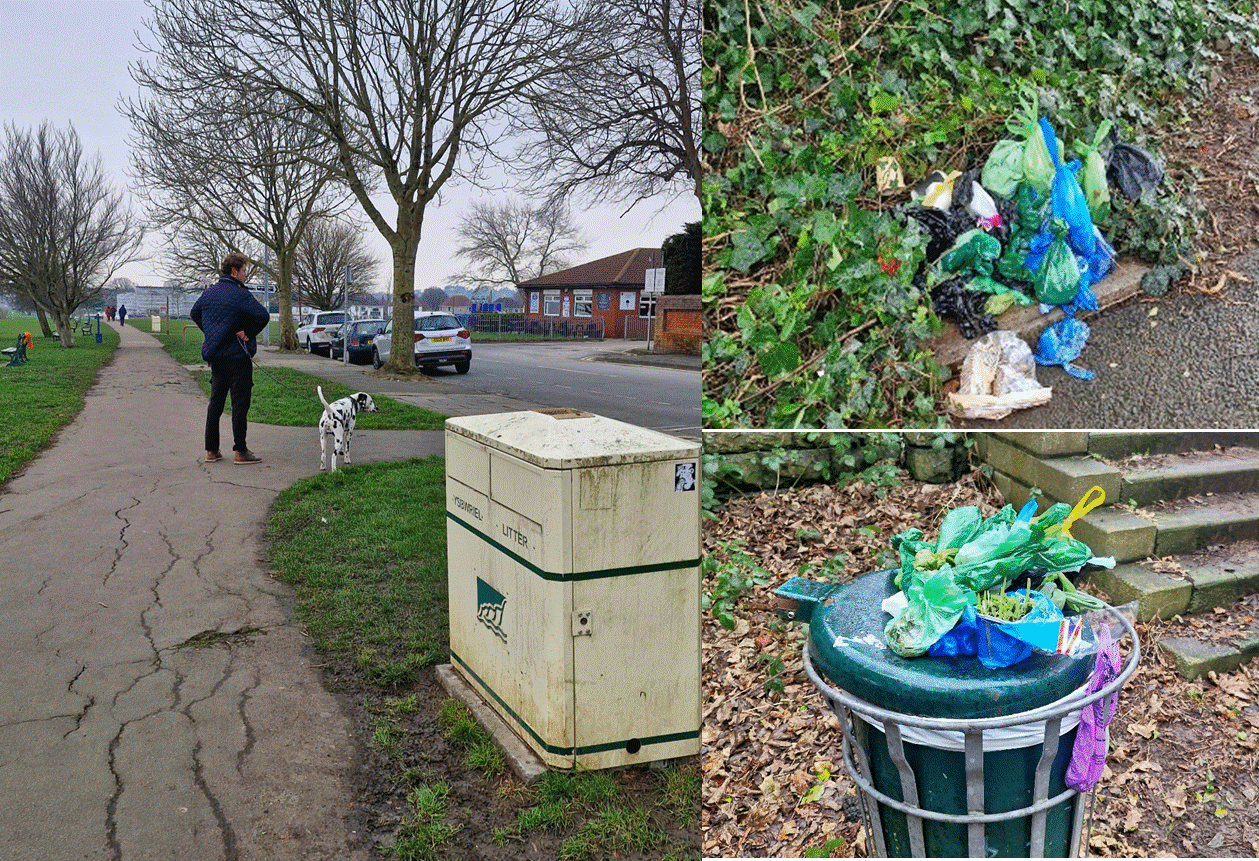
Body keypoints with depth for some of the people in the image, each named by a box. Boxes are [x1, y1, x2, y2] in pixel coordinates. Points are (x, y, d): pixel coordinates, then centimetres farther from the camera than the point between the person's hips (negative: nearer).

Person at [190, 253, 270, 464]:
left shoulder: (209, 292, 9)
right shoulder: (239, 294, -15)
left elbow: (195, 312, 25)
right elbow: (263, 316, -25)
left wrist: (211, 333, 17)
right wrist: (247, 333, -9)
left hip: (214, 355, 7)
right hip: (237, 356, -7)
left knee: (215, 403, 13)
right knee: (240, 403, -2)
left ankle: (211, 450, 16)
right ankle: (241, 452, 0)